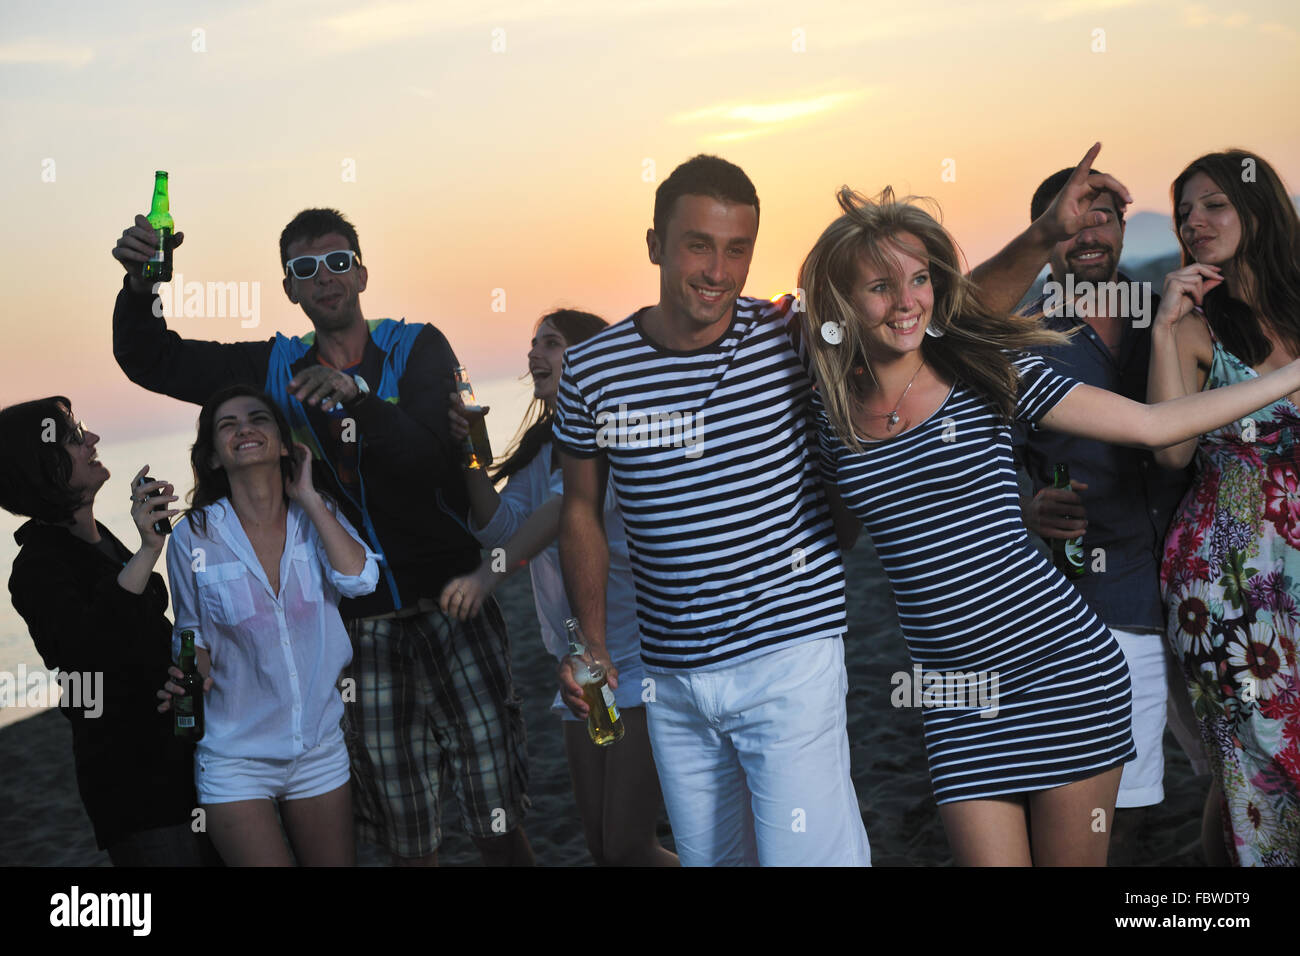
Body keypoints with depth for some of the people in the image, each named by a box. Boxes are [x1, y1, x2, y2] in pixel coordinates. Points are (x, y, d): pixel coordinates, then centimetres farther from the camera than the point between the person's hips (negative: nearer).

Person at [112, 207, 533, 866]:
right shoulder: (276, 369, 12)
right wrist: (140, 283, -4)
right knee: (405, 839, 5)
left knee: (498, 825, -5)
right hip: (362, 625, 2)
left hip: (450, 603, -2)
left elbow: (433, 459, -13)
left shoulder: (418, 349, 2)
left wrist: (357, 398, -29)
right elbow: (151, 360, 15)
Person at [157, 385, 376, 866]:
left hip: (320, 749, 3)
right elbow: (194, 635, 5)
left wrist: (306, 495, -14)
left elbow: (359, 579, -20)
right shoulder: (194, 536, -7)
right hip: (234, 758, -3)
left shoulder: (319, 517, -1)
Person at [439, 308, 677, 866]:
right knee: (600, 846, 11)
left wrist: (490, 573, -40)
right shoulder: (540, 449, 13)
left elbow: (572, 506, -28)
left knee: (626, 847, -9)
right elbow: (500, 527, 2)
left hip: (638, 666, -8)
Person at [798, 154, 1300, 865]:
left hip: (1066, 670, -1)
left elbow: (1154, 424, 1)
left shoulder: (988, 376, -3)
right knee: (989, 856, 0)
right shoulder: (832, 412, 3)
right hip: (957, 695, 2)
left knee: (1073, 859, 7)